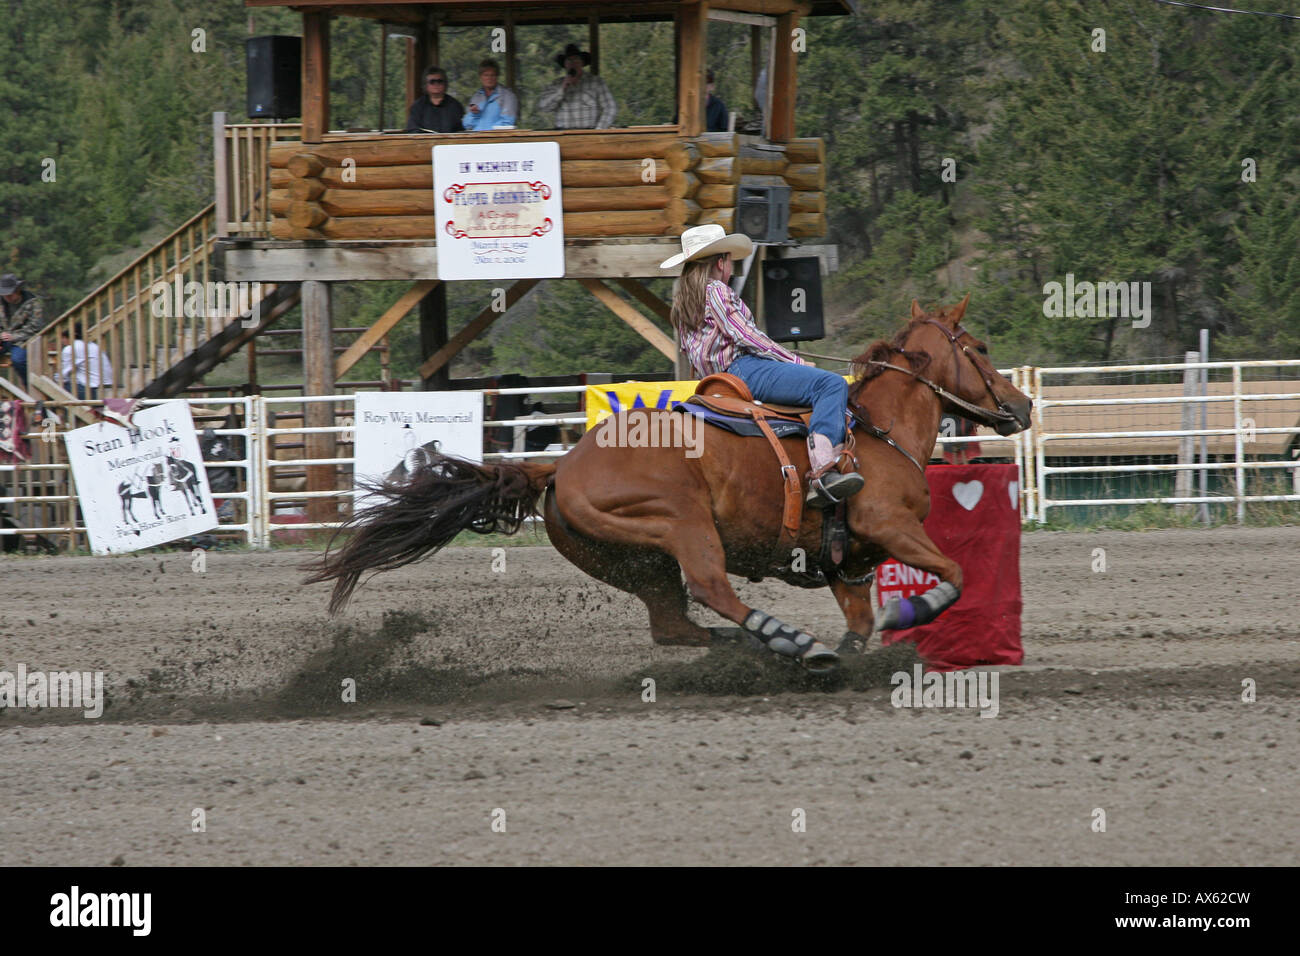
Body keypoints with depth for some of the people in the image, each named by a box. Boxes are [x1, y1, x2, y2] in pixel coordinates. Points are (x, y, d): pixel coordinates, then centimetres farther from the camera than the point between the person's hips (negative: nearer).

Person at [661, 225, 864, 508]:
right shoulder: (716, 291, -6)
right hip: (743, 370, -11)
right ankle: (822, 474, -43)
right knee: (831, 385, -25)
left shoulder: (682, 301, 22)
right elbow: (747, 337, -12)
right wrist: (796, 362, -5)